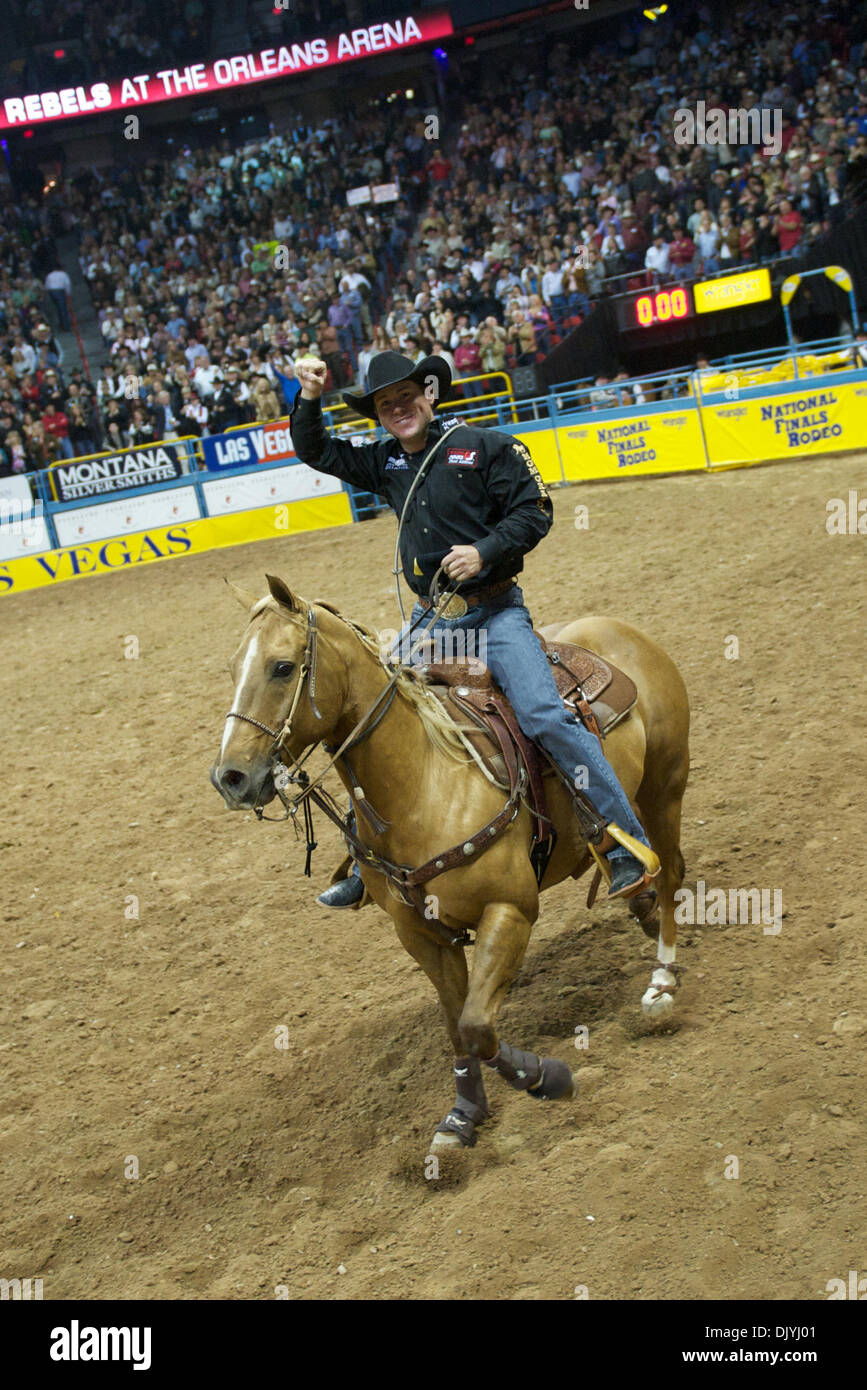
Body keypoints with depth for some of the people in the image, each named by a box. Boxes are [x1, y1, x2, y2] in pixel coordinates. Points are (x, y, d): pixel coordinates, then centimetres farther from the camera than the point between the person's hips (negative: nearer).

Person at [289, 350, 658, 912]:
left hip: (493, 610, -6)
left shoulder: (486, 447, -4)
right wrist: (310, 399, 4)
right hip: (429, 619, 6)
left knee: (545, 716, -23)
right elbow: (316, 452, 21)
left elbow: (534, 511, -6)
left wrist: (485, 550, -21)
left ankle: (628, 846, -17)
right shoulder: (385, 463, 11)